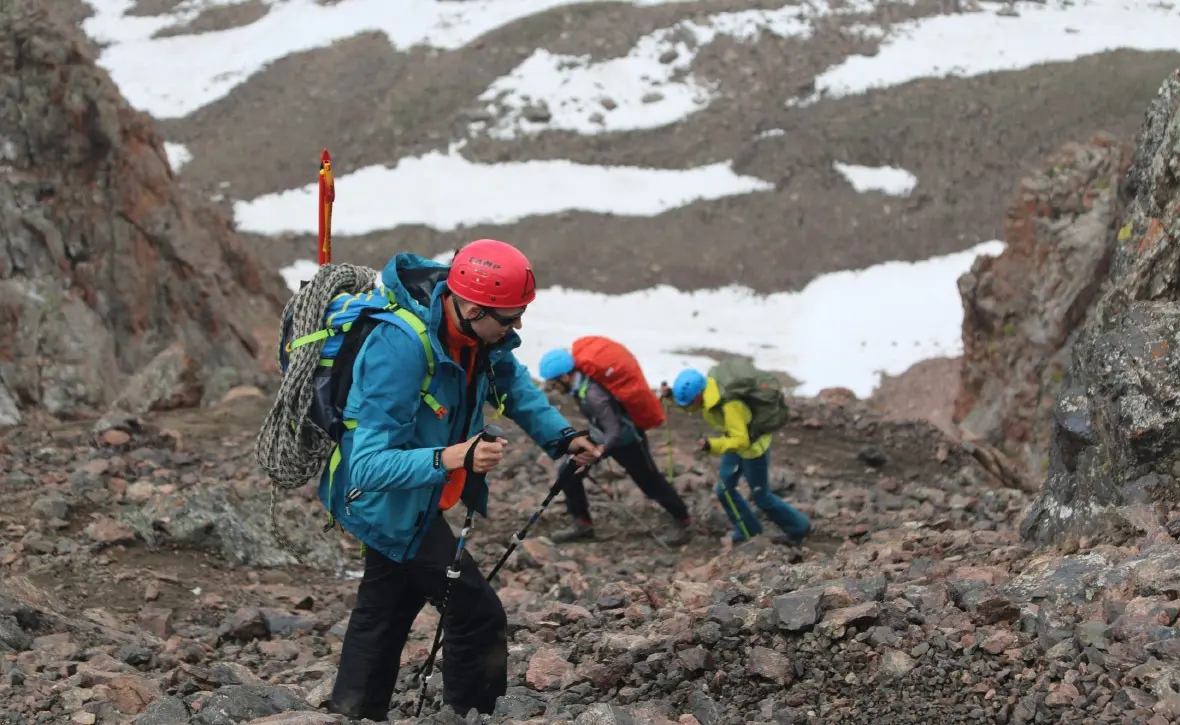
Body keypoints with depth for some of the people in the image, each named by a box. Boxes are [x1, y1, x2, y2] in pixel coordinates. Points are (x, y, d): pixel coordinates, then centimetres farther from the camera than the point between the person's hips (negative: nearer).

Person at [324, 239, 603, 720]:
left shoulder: (472, 328, -13)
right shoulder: (401, 346, -37)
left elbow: (512, 381, 8)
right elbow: (370, 464, -38)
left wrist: (561, 437, -6)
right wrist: (450, 459, -52)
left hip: (415, 500, 9)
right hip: (389, 499, -9)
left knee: (384, 614, 21)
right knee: (479, 615, -6)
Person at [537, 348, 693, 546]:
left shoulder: (593, 394, -38)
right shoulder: (582, 380, -13)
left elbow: (614, 432, -39)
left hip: (627, 438, -8)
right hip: (606, 433, 9)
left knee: (649, 481, 8)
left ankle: (682, 522, 29)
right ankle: (582, 524, 14)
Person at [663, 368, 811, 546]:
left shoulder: (729, 406, -40)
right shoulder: (706, 387, -15)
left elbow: (741, 441, -39)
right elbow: (687, 399, 8)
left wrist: (713, 445, -50)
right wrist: (670, 394, -11)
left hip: (753, 446, -8)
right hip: (737, 438, 8)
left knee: (761, 496, 6)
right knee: (724, 490, 13)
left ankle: (799, 528, 25)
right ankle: (748, 531, 30)